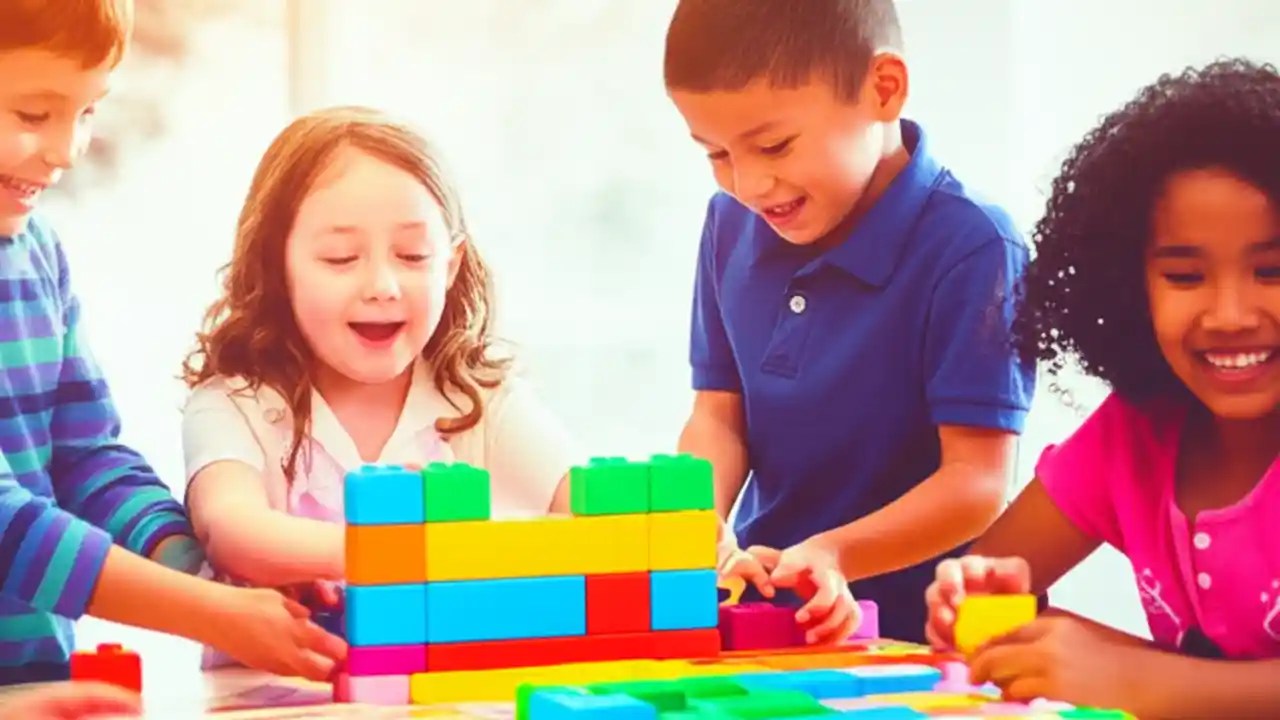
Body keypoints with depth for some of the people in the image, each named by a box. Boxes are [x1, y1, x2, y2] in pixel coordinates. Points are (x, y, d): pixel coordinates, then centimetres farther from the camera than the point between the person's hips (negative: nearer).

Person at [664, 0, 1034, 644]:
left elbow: (977, 483, -17)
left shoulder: (969, 249, -16)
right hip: (758, 609, 4)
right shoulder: (732, 225, 5)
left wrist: (832, 555, -31)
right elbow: (719, 415, 8)